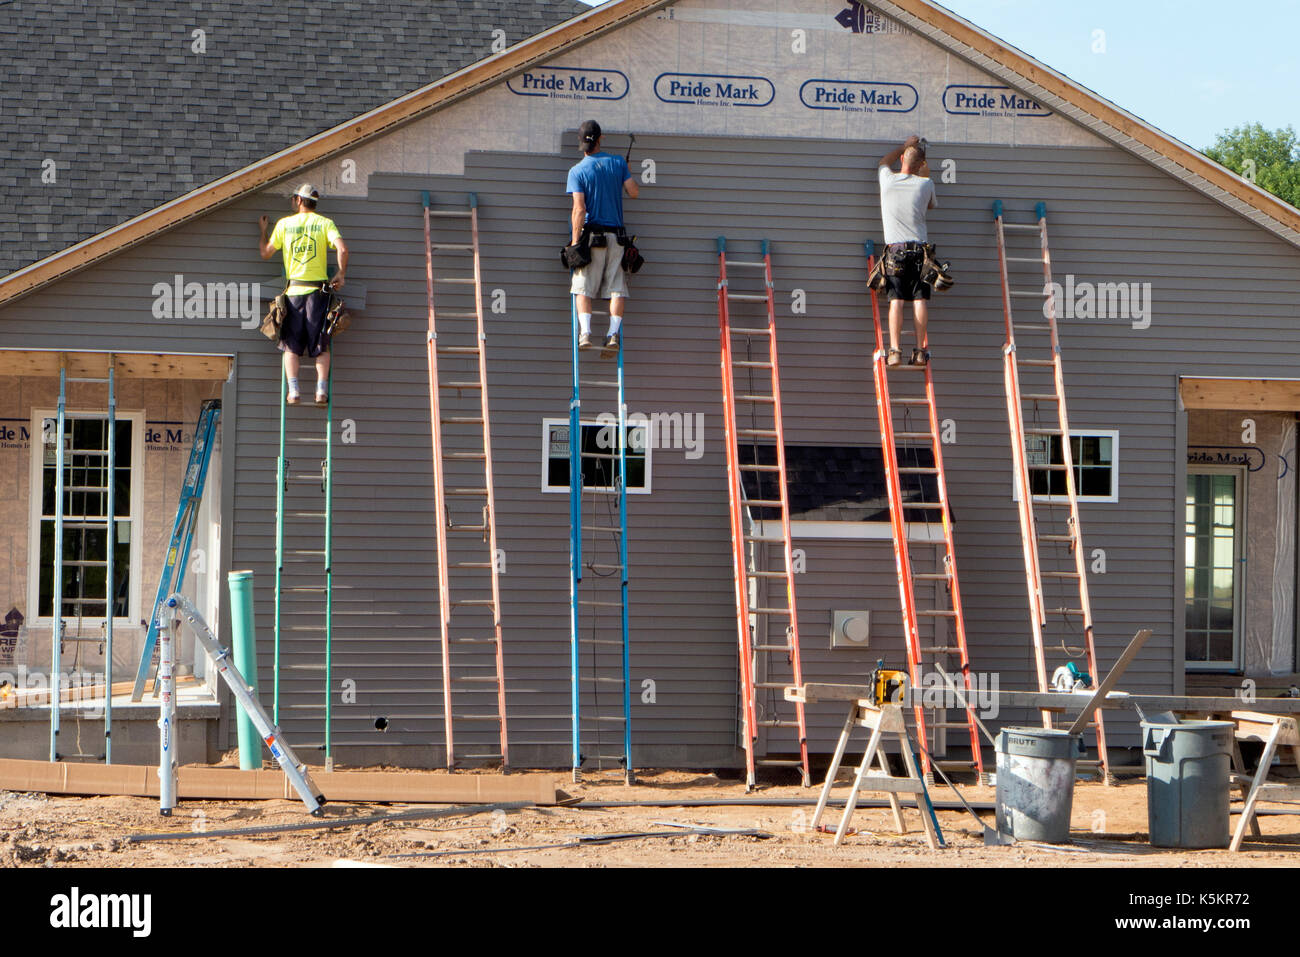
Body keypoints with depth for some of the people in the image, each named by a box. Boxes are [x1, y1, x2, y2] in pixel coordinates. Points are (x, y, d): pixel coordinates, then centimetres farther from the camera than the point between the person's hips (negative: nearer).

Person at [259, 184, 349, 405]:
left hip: (293, 290, 0)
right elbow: (342, 249, -12)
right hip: (318, 289, 0)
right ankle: (321, 390, -8)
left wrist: (263, 230, 32)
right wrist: (340, 275, 3)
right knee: (321, 345, 3)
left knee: (291, 345, 4)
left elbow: (266, 253, 15)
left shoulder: (284, 224, 7)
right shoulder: (325, 223, 4)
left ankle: (293, 390, -8)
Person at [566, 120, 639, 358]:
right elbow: (633, 193, 7)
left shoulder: (577, 171, -4)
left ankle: (585, 332, -14)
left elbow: (579, 209, -11)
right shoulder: (618, 163, 4)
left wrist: (575, 241, -8)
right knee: (617, 288, 2)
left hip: (592, 233, -2)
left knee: (583, 288, 0)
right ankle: (613, 334, -10)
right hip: (616, 235, 2)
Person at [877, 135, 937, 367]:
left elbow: (884, 161, 28)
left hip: (895, 249, 0)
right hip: (919, 248, 0)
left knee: (896, 300, -4)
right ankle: (921, 351, -5)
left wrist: (906, 146, 40)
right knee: (919, 300, -1)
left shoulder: (888, 180, 4)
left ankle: (894, 351, -13)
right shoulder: (925, 184, 4)